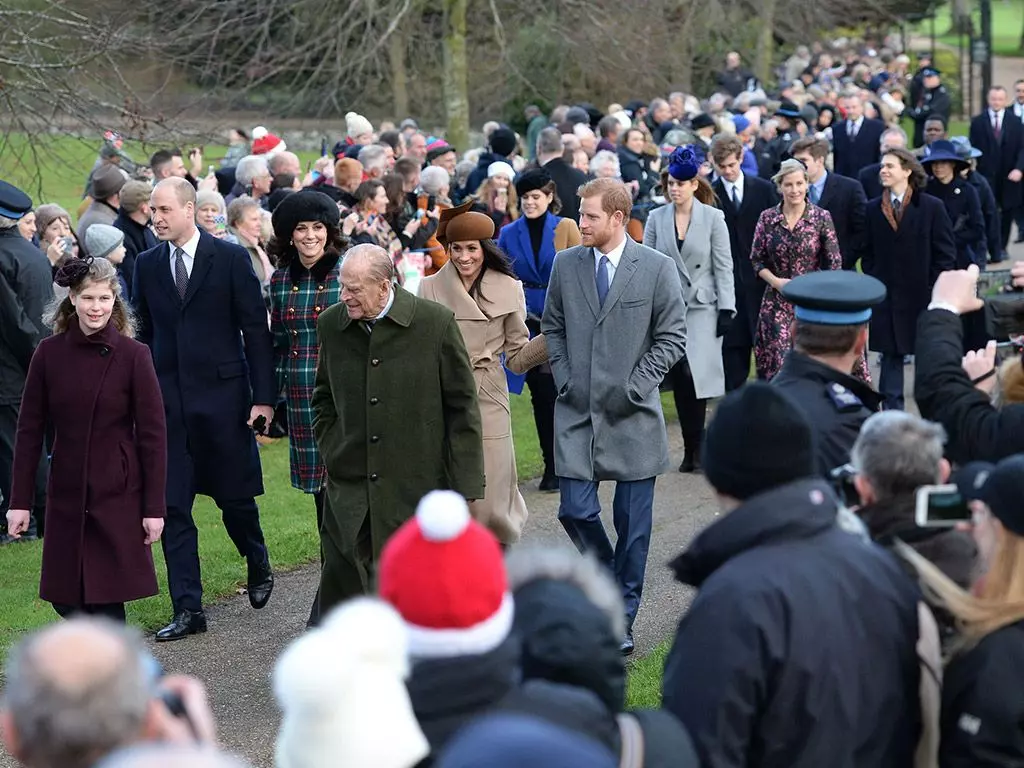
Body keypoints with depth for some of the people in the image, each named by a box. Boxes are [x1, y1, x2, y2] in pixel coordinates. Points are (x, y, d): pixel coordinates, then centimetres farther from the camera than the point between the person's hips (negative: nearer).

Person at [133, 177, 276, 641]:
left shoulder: (231, 258, -4)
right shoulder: (147, 265, 7)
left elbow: (256, 329, -4)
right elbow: (145, 334, 12)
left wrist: (263, 395, -8)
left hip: (223, 394, -3)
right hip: (168, 399, 3)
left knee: (234, 495, 7)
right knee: (172, 507, 0)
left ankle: (258, 565, 37)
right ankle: (188, 609, 5)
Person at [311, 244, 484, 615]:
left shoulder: (436, 323, -7)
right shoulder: (331, 324, 4)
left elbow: (462, 408, -3)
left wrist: (465, 487, -5)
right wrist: (332, 455, 9)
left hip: (417, 487, -3)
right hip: (349, 489, 3)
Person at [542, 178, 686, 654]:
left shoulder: (657, 268, -5)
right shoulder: (566, 265, 4)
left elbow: (673, 337, -2)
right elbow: (552, 328, 14)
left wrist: (635, 387, -10)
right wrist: (564, 379, 0)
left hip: (633, 414, -2)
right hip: (576, 411, 2)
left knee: (633, 522, 4)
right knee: (576, 511, -5)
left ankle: (622, 618, 16)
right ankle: (611, 583, 23)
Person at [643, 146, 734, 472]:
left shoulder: (713, 218, -1)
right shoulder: (656, 218, 5)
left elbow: (723, 266, 0)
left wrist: (726, 309, -6)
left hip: (702, 307, -3)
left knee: (696, 374, -14)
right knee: (679, 380, 2)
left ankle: (695, 447, -3)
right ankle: (693, 448, 11)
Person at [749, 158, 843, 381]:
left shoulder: (822, 218, -2)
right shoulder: (767, 218, 3)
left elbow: (834, 264, -1)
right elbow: (757, 260, 7)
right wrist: (776, 281, -9)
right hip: (777, 302, 1)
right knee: (777, 362, -3)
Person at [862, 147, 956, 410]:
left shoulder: (932, 207, -4)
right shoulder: (873, 209, 6)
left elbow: (946, 254, -3)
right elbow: (868, 253, 12)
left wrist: (932, 288, -8)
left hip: (922, 297, -2)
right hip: (886, 297, 3)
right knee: (890, 355, 4)